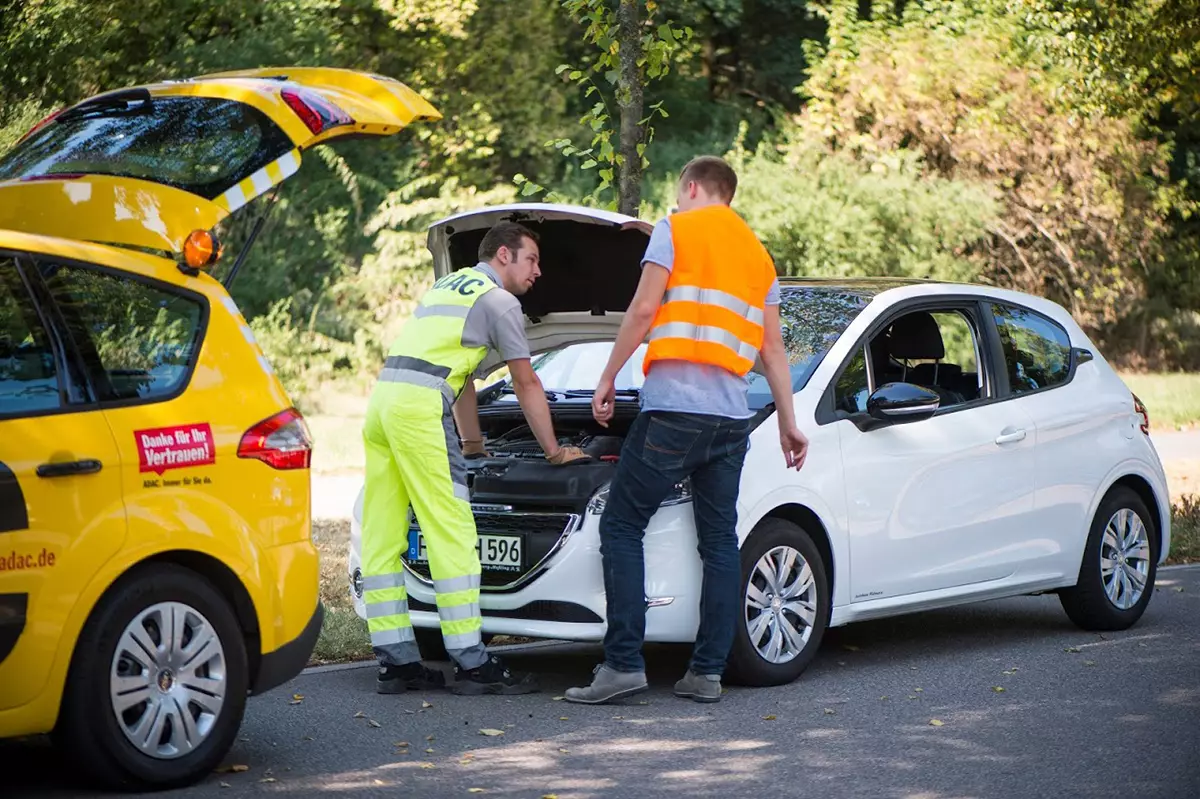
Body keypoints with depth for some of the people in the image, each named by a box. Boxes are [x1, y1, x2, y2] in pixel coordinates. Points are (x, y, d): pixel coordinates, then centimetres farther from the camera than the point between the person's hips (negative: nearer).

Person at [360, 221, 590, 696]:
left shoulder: (445, 287, 31)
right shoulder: (499, 301, 4)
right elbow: (526, 384, 7)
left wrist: (474, 449, 42)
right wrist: (554, 451, 16)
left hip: (383, 396, 9)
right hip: (419, 406, -9)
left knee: (381, 540, 5)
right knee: (452, 536, -7)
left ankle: (396, 661, 7)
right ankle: (472, 664, -8)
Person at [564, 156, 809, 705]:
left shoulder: (676, 229, 3)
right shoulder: (758, 254, 22)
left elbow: (644, 309, -6)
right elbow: (773, 349, 20)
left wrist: (607, 379, 0)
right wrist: (788, 424, 22)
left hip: (673, 408, -6)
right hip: (733, 417, 6)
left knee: (621, 527, -2)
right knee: (720, 541, 9)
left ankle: (623, 663, -10)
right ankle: (708, 672, 6)